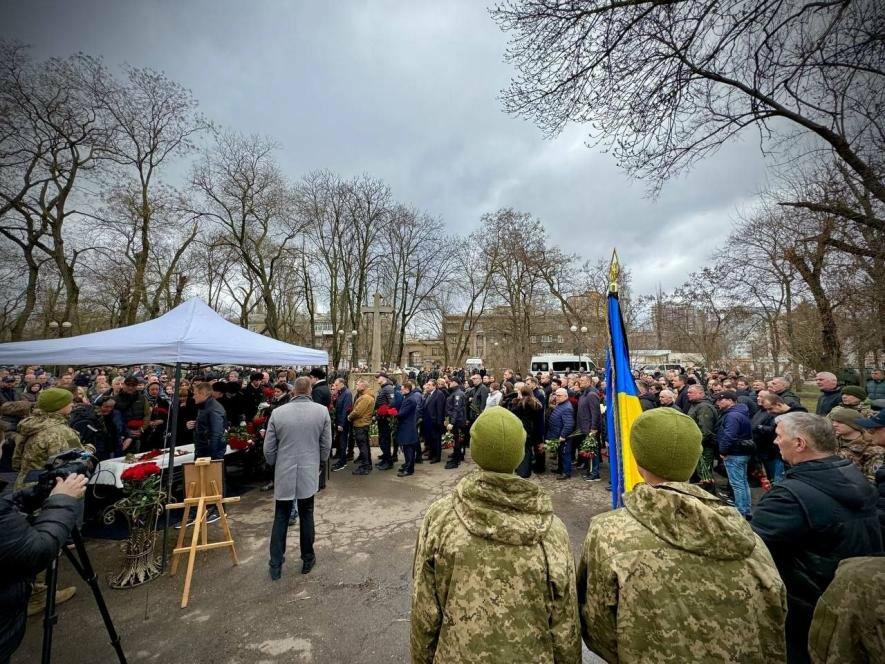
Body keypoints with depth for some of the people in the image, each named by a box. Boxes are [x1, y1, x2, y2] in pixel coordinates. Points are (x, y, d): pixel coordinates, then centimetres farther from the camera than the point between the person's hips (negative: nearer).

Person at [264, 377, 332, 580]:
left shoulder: (277, 412, -9)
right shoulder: (322, 411, -10)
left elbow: (268, 448, -2)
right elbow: (326, 445, -3)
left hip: (284, 474, 0)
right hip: (309, 473, 0)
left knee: (281, 518, 15)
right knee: (306, 516, 15)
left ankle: (276, 565, 23)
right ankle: (308, 559, 29)